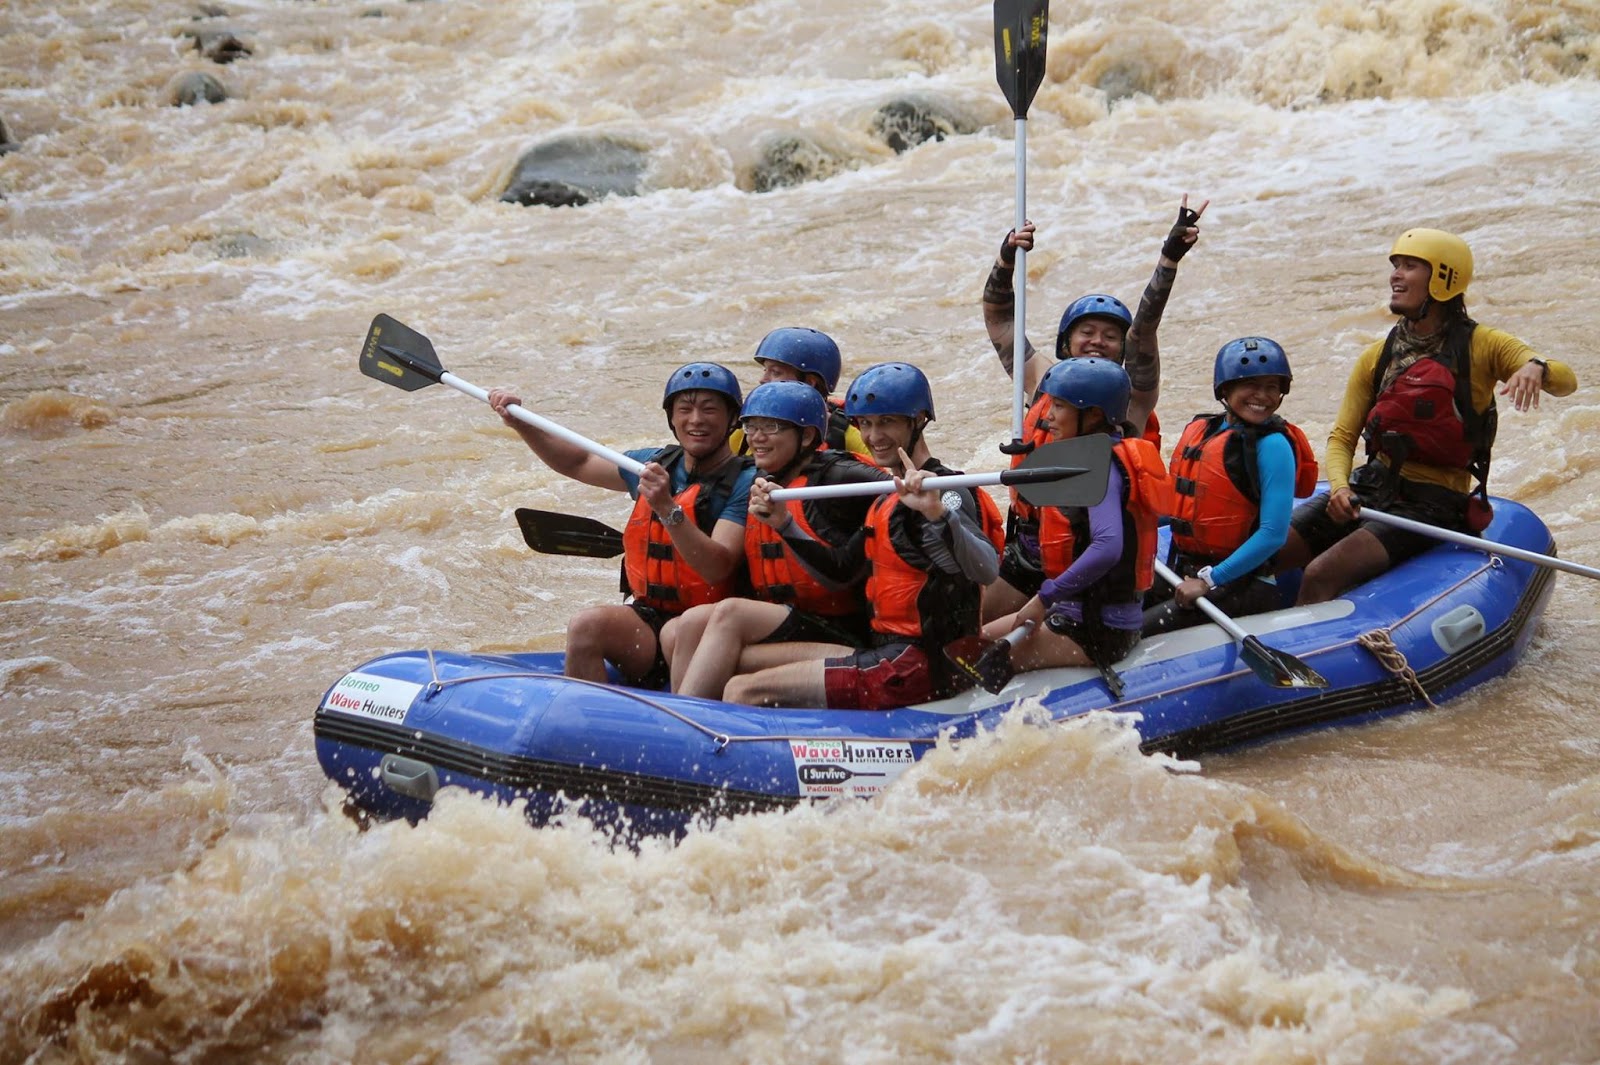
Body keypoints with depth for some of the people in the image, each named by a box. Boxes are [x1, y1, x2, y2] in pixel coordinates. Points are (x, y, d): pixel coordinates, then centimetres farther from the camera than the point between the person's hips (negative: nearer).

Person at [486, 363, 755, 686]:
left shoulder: (744, 482, -8)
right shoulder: (654, 464, 12)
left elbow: (717, 568, -21)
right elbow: (578, 464, 27)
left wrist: (667, 509, -30)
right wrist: (519, 421, 17)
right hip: (649, 617, 6)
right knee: (586, 626, -24)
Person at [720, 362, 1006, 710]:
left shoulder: (944, 493, -13)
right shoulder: (890, 499, 18)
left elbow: (986, 571, -30)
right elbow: (841, 570, 26)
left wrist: (937, 514, -46)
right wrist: (784, 524, 13)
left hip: (917, 665, -10)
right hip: (890, 652, 10)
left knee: (743, 691, -14)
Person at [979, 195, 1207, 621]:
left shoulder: (1131, 398, -3)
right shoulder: (1044, 386, 8)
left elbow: (1143, 329, -17)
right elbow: (998, 318, 14)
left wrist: (1170, 259, -28)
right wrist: (1007, 258, 0)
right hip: (1030, 548, 5)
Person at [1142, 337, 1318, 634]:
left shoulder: (1272, 446, -12)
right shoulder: (1198, 431, 9)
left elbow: (1273, 535, -19)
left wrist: (1209, 581, -21)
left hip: (1240, 586, -7)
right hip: (1183, 575, 7)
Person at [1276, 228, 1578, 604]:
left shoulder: (1481, 346, -2)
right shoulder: (1377, 357, 11)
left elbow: (1566, 382, -12)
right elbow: (1342, 438, 10)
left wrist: (1536, 368, -36)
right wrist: (1339, 486, -12)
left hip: (1435, 504, -5)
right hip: (1371, 488, 5)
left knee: (1321, 576, -28)